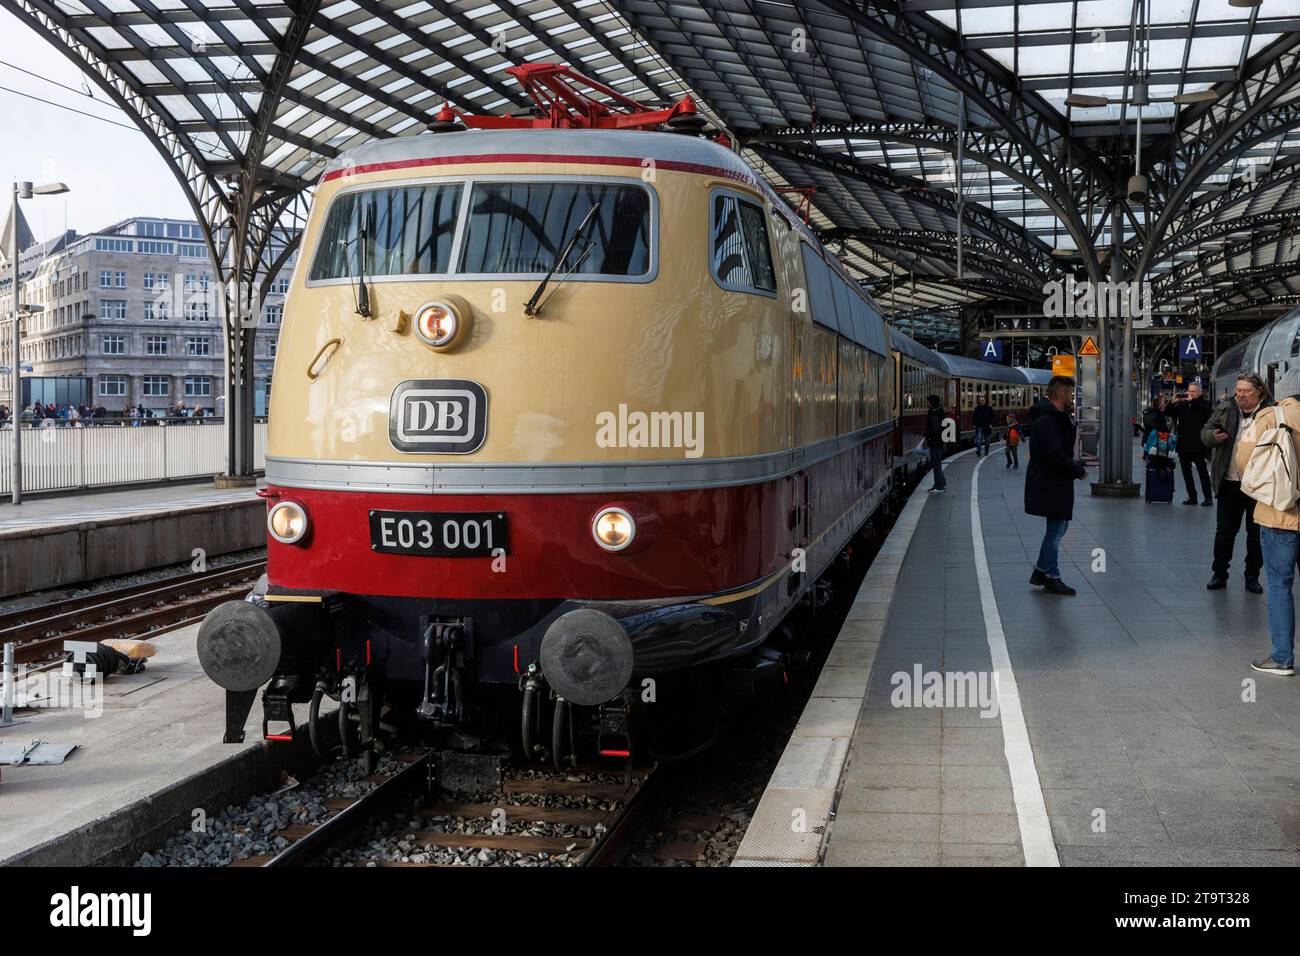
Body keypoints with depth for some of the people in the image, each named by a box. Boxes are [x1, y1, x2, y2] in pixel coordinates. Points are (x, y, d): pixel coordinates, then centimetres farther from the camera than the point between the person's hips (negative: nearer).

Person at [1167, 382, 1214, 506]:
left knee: (1202, 471, -4)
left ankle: (1208, 497, -1)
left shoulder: (1203, 402, -1)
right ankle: (1192, 496, 18)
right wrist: (1173, 403, -9)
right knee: (1186, 471, 10)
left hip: (1198, 445, -6)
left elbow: (1208, 410, -22)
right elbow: (1170, 414, 9)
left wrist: (1192, 400, -21)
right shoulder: (1182, 403, 12)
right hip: (1183, 444, 6)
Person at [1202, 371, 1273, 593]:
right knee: (1224, 531, 7)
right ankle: (1219, 574, 18)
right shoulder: (1225, 408, 4)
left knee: (1256, 532, 9)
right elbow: (1205, 432, 10)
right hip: (1230, 483, 2)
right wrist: (1213, 436, -12)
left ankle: (1253, 576, 20)